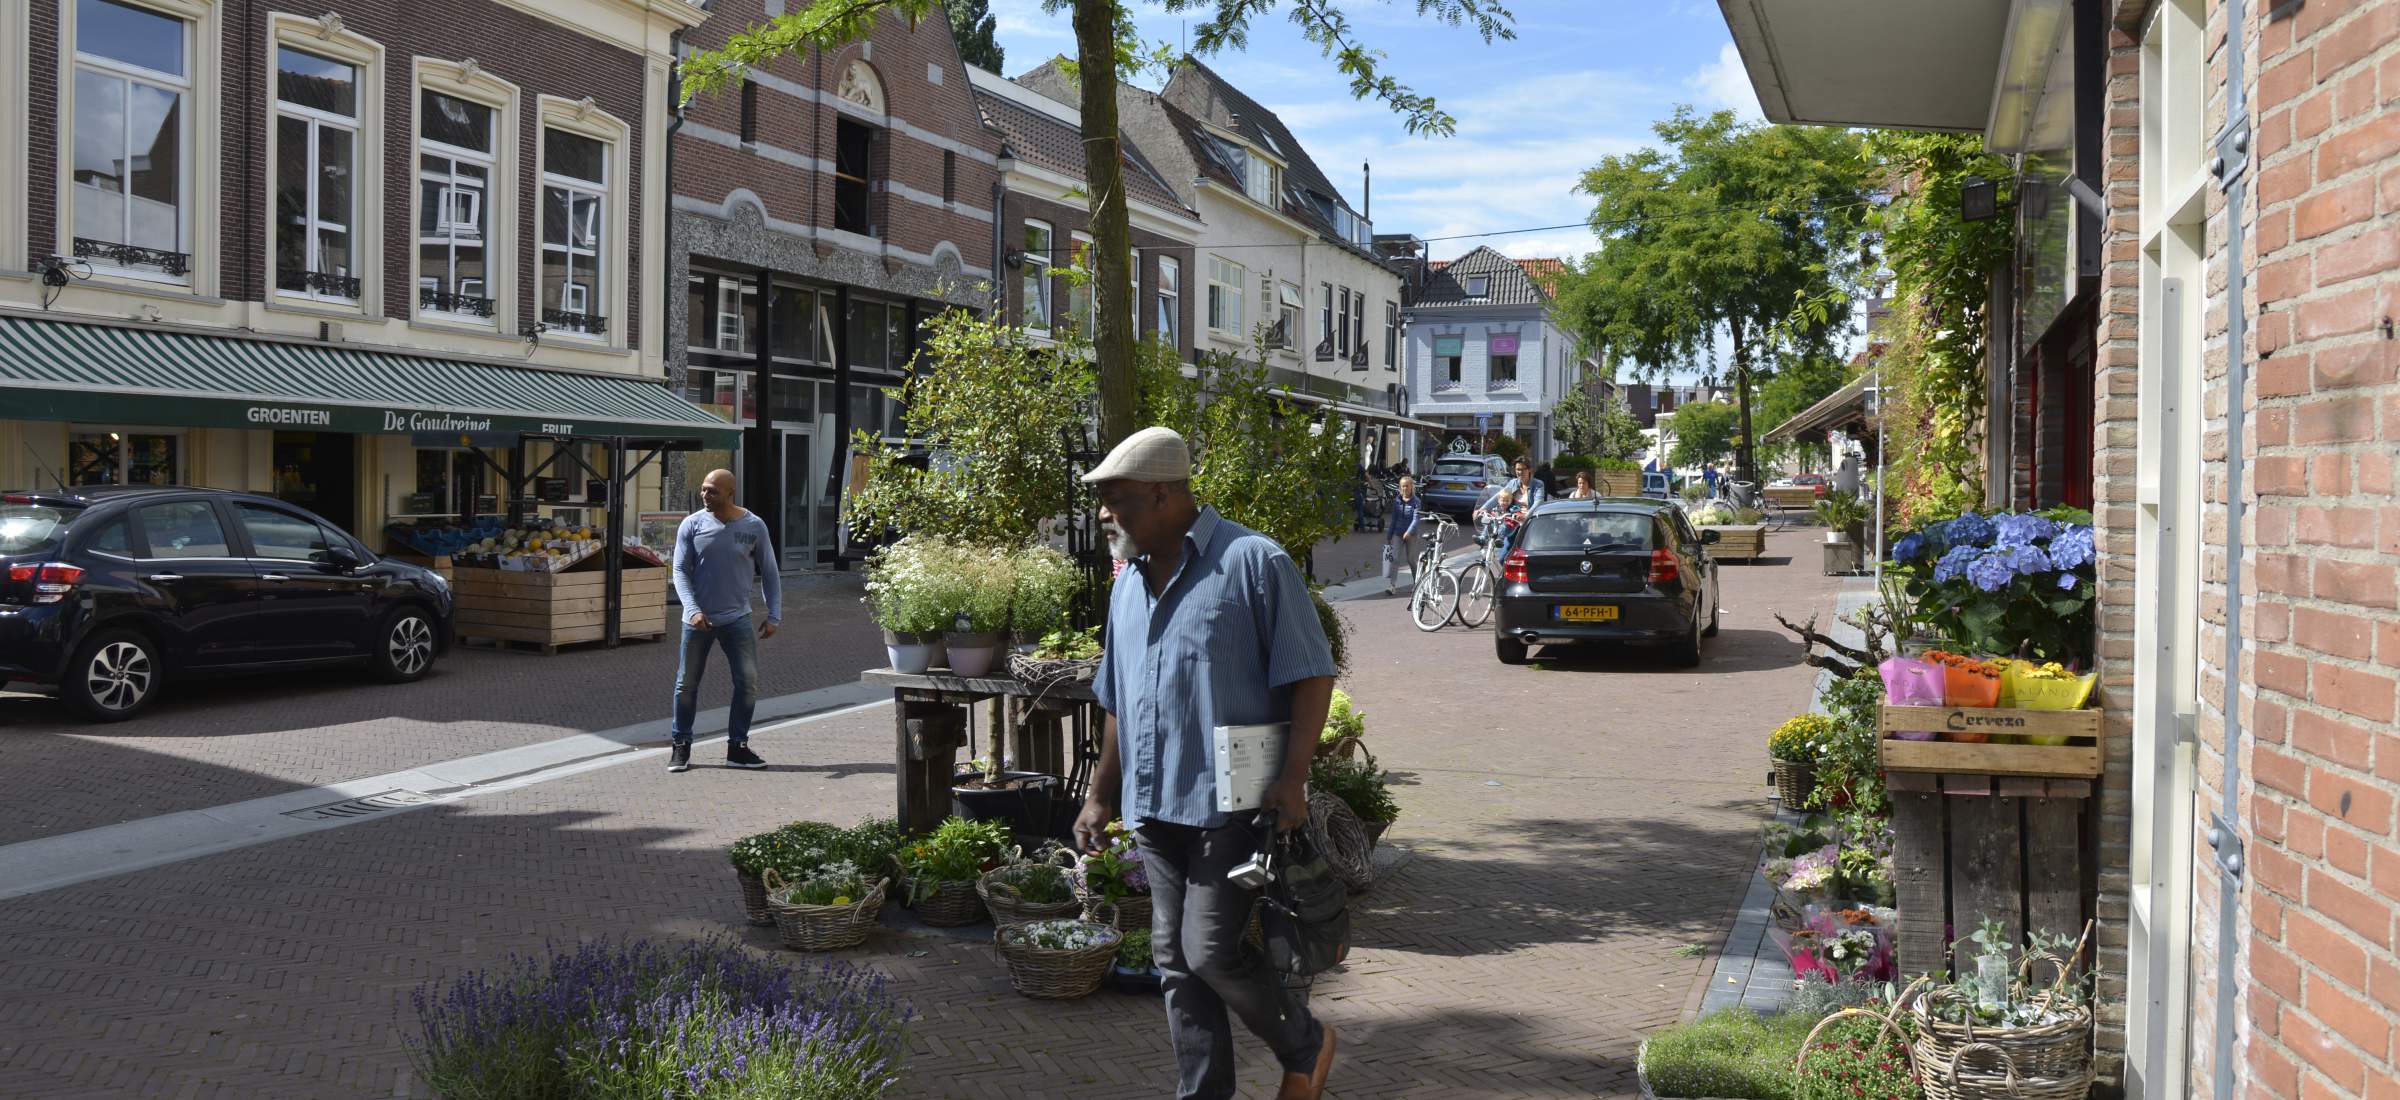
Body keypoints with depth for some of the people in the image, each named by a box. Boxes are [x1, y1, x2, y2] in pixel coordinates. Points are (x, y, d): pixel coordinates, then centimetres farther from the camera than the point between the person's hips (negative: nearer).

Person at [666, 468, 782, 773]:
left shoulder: (754, 526, -1)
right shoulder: (692, 525, -2)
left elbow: (769, 573, 5)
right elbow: (680, 570, -3)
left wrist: (774, 616, -2)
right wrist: (692, 609, -17)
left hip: (737, 619, 0)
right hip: (698, 619, 0)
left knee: (748, 682, -4)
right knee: (687, 683, 6)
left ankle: (737, 747, 9)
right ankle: (681, 746, 19)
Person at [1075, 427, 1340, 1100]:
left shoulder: (1253, 562, -9)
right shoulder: (1129, 585, 14)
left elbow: (1312, 677, -11)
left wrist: (1292, 778, -19)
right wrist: (1102, 796, 19)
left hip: (1230, 806, -7)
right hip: (1154, 811, 7)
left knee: (1211, 952, -7)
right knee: (1175, 962, 10)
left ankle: (1305, 1046, 19)